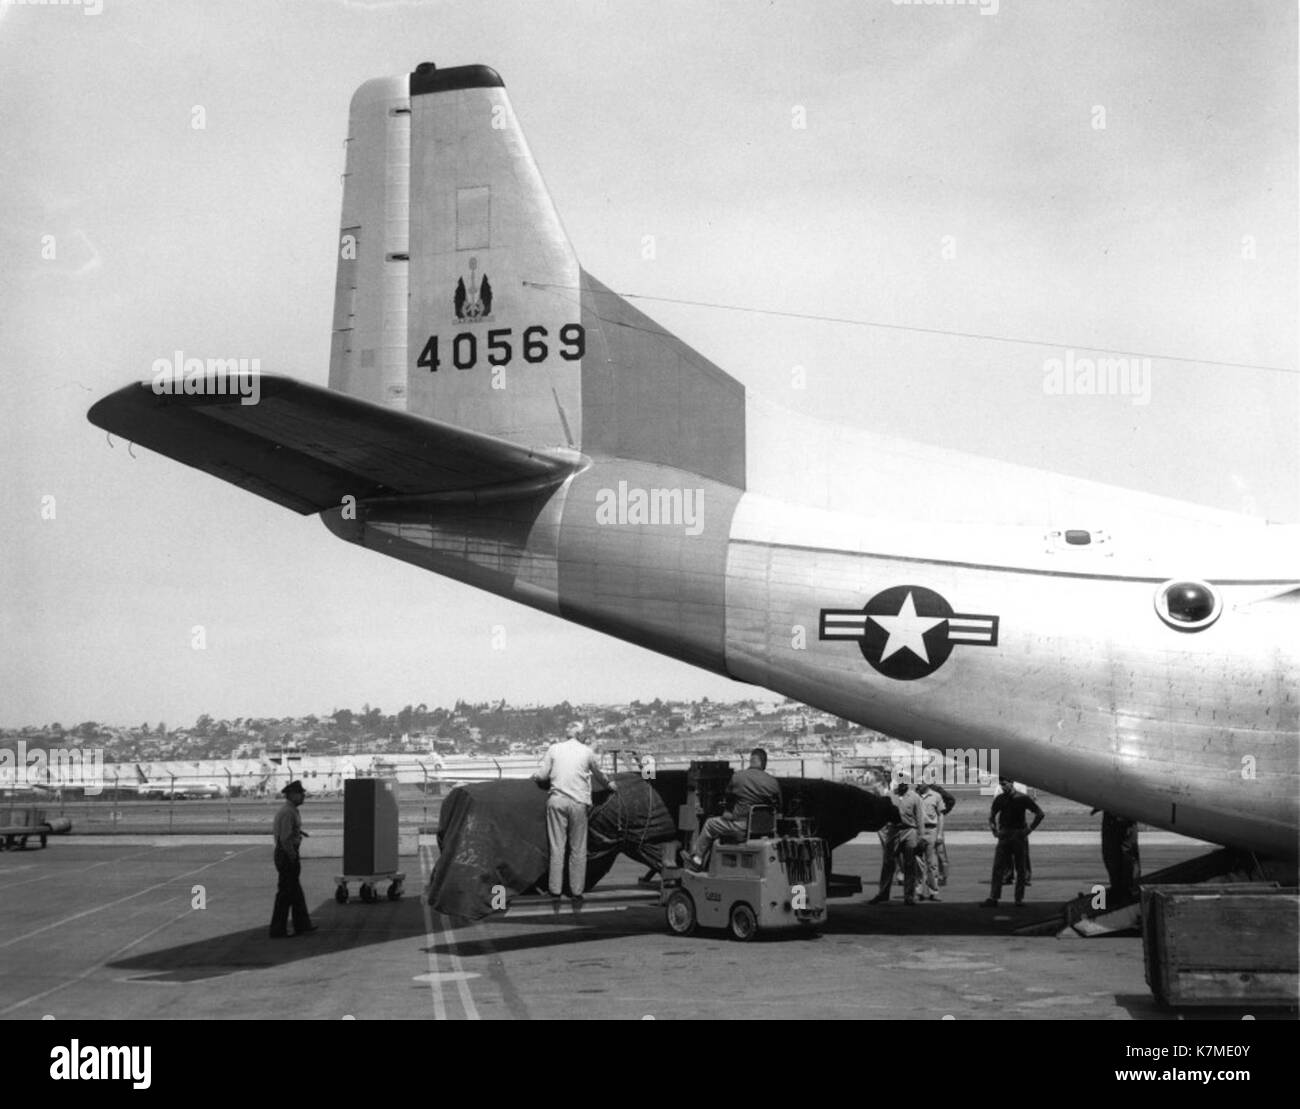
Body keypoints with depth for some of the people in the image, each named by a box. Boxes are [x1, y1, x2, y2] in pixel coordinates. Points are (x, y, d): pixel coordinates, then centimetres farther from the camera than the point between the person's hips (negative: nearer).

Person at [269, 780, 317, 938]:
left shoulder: (285, 809, 12)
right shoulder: (288, 812, -20)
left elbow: (274, 830, 23)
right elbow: (285, 839, -25)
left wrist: (297, 831, 19)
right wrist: (294, 859, -18)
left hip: (282, 853, 10)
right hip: (288, 855, -10)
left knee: (295, 891, 17)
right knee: (285, 892, -2)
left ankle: (302, 925, 25)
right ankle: (278, 930, 4)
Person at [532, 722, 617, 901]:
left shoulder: (554, 748, 7)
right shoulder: (587, 751, 8)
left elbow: (542, 775, 4)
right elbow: (599, 774, 22)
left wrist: (534, 776, 27)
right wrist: (609, 785, 42)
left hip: (557, 800, 0)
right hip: (578, 802, 0)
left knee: (557, 847, 4)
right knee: (578, 848, 6)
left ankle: (555, 890, 6)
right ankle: (577, 890, 8)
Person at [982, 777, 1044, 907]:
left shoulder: (1023, 798, -4)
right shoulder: (999, 799, 7)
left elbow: (1040, 814, -1)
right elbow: (992, 815, 21)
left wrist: (1029, 829, -6)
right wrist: (994, 829, 8)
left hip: (1019, 836, -3)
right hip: (1003, 836, 3)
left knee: (1020, 869, 3)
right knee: (998, 867, -4)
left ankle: (1019, 898, 10)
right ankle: (993, 898, -6)